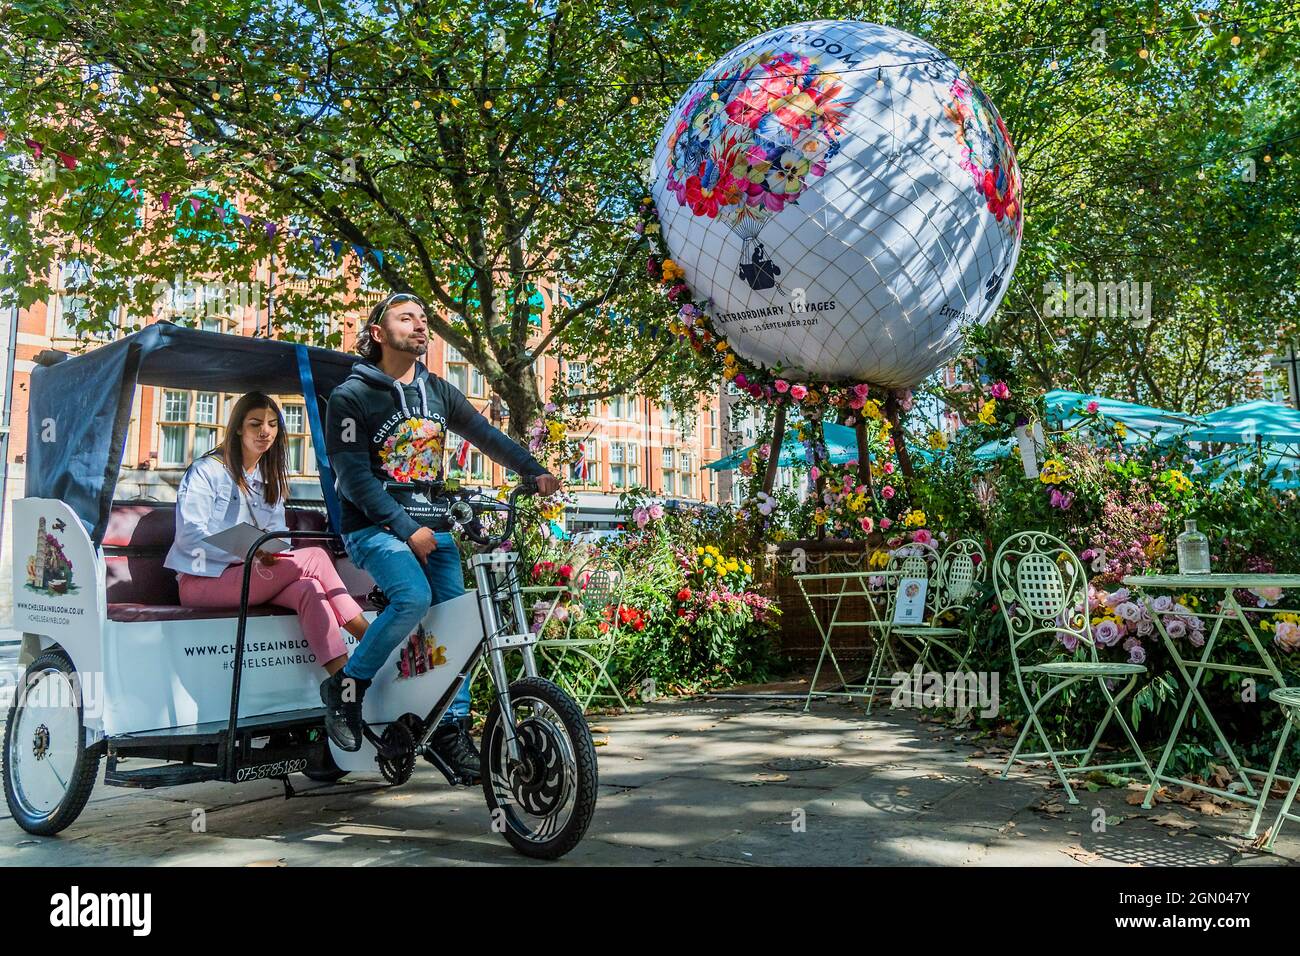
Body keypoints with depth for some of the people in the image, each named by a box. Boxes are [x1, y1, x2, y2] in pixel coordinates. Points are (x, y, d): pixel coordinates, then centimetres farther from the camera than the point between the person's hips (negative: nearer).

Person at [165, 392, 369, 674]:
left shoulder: (270, 478, 19)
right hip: (201, 581, -6)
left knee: (308, 588, -30)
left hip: (247, 575, 6)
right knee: (314, 558, -25)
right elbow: (189, 536, -13)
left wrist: (273, 549, -12)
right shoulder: (207, 470, -2)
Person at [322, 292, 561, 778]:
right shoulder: (352, 396, -5)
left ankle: (452, 726, 8)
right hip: (374, 527, -5)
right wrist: (407, 529, -21)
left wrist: (534, 472, -4)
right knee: (414, 596, -29)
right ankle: (346, 685, -8)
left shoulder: (439, 392, 12)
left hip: (432, 523, 5)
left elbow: (486, 435, 13)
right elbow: (354, 476, -13)